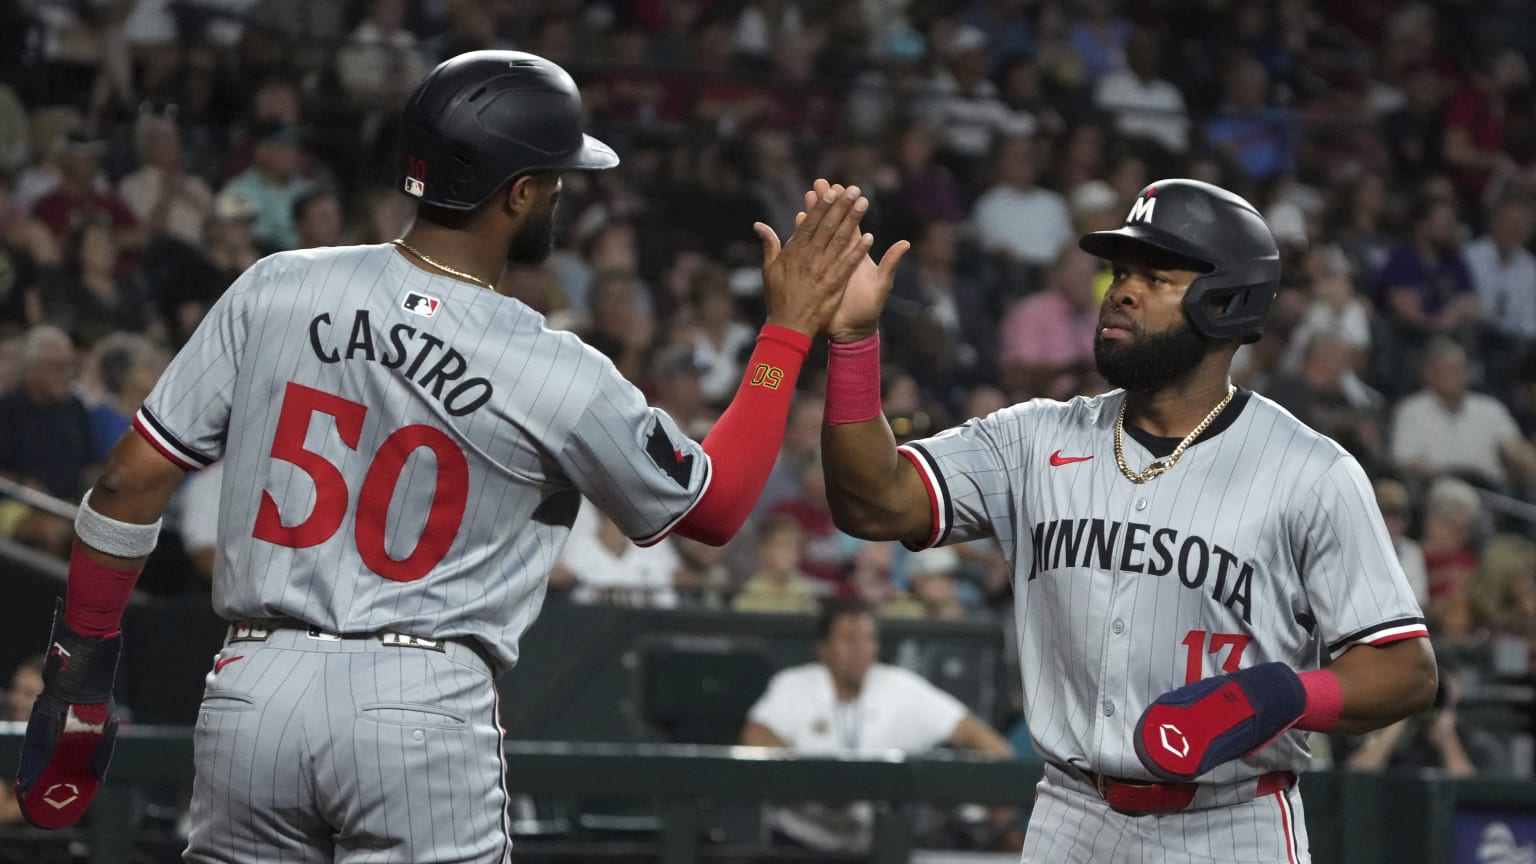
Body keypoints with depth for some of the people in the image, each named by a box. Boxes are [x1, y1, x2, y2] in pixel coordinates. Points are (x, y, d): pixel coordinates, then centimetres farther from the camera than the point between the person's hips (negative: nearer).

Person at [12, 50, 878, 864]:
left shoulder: (275, 291, 1)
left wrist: (83, 653, 14)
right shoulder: (556, 375, -6)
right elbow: (714, 507, 10)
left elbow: (133, 479, 3)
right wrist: (791, 328, 16)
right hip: (422, 708, -3)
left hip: (253, 688, 3)